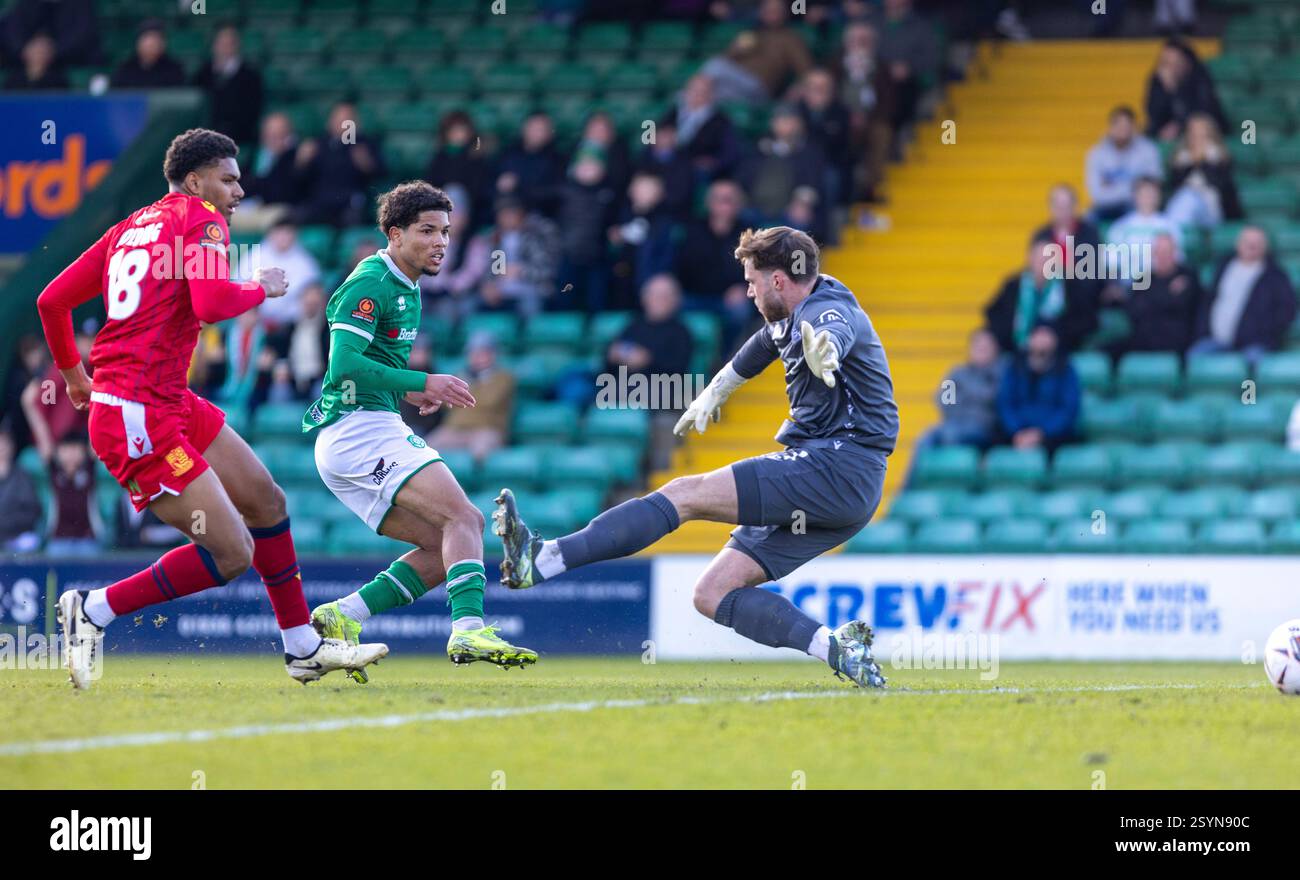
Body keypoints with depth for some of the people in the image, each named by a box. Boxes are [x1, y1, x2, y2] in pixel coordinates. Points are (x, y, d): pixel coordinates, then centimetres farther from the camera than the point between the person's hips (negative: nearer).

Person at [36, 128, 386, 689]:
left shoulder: (129, 228, 17)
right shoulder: (202, 220, -6)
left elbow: (52, 300, 17)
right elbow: (211, 304, -23)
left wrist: (72, 372, 31)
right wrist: (261, 288, -3)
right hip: (141, 420, -10)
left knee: (267, 502, 16)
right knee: (231, 554, -10)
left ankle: (303, 649, 24)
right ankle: (93, 611, -3)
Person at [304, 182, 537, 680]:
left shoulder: (407, 291, 20)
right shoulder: (370, 284, -11)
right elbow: (343, 366, -21)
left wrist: (407, 394, 12)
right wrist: (424, 383, -20)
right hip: (360, 429, -10)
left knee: (445, 549, 6)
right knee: (462, 518, -20)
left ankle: (341, 619, 2)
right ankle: (469, 629, -34)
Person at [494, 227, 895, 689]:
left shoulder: (827, 310, -14)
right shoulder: (788, 319, 18)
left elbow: (833, 334, -40)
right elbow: (761, 347, 42)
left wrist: (824, 352, -65)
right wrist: (711, 394, 56)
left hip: (836, 468, -10)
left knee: (687, 494, -18)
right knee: (712, 593, 0)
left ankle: (543, 559, -26)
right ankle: (835, 648, -13)